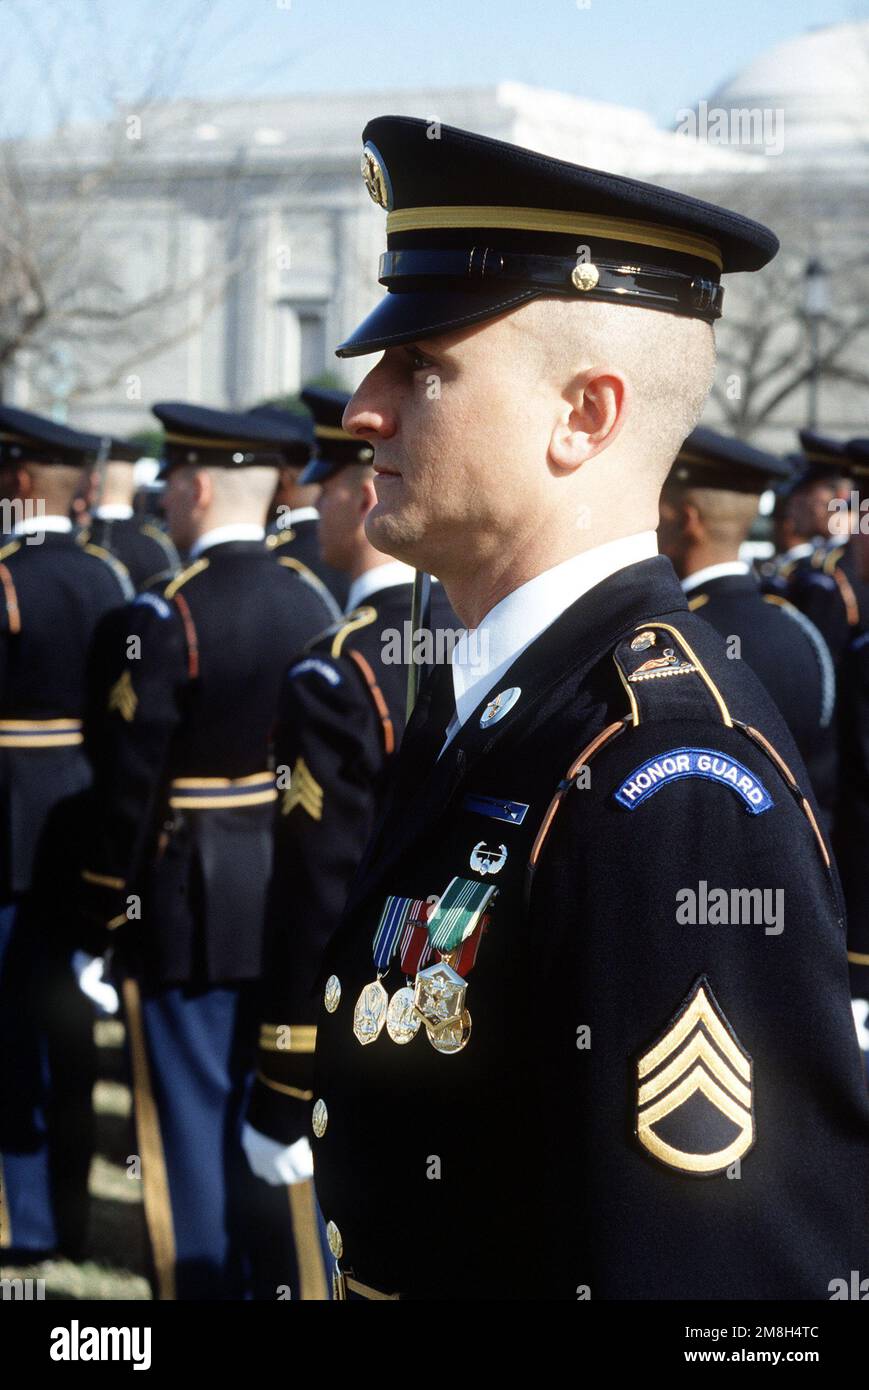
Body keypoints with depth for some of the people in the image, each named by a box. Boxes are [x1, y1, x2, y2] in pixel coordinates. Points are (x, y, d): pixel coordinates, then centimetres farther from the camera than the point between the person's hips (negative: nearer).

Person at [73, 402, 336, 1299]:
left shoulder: (161, 621, -18)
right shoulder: (309, 606, 3)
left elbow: (126, 793, -17)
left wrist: (99, 929, -9)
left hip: (190, 913, -6)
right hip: (292, 905, 7)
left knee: (190, 1132, 4)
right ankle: (283, 1276, 25)